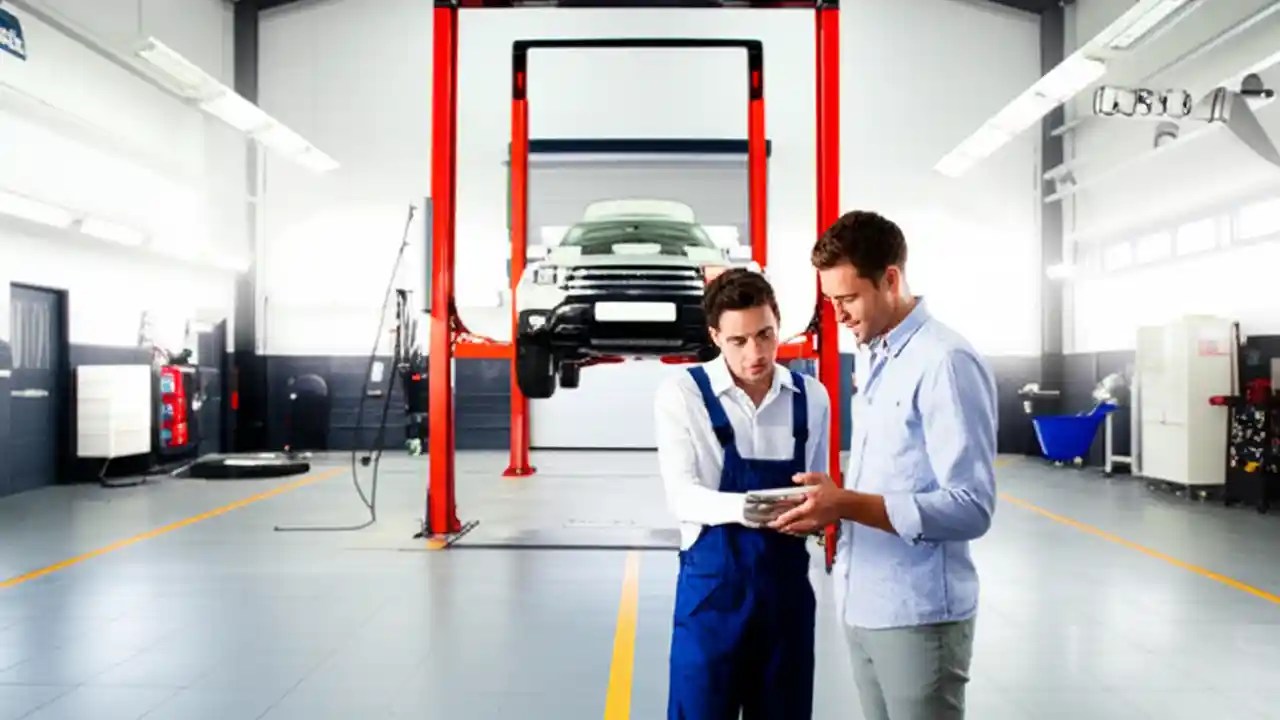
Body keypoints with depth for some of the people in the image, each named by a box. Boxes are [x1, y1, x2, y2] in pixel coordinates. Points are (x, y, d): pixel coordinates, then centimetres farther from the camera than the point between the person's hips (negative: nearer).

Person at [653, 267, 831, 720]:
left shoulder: (812, 396, 3)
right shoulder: (681, 393, -9)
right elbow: (681, 495, -15)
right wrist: (741, 508, -35)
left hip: (787, 583, 4)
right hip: (713, 584, -3)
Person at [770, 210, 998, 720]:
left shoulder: (946, 363, -17)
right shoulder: (868, 359, 10)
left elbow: (971, 508, -22)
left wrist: (849, 505, -27)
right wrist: (830, 508, 0)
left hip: (918, 615, -8)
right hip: (862, 605, 8)